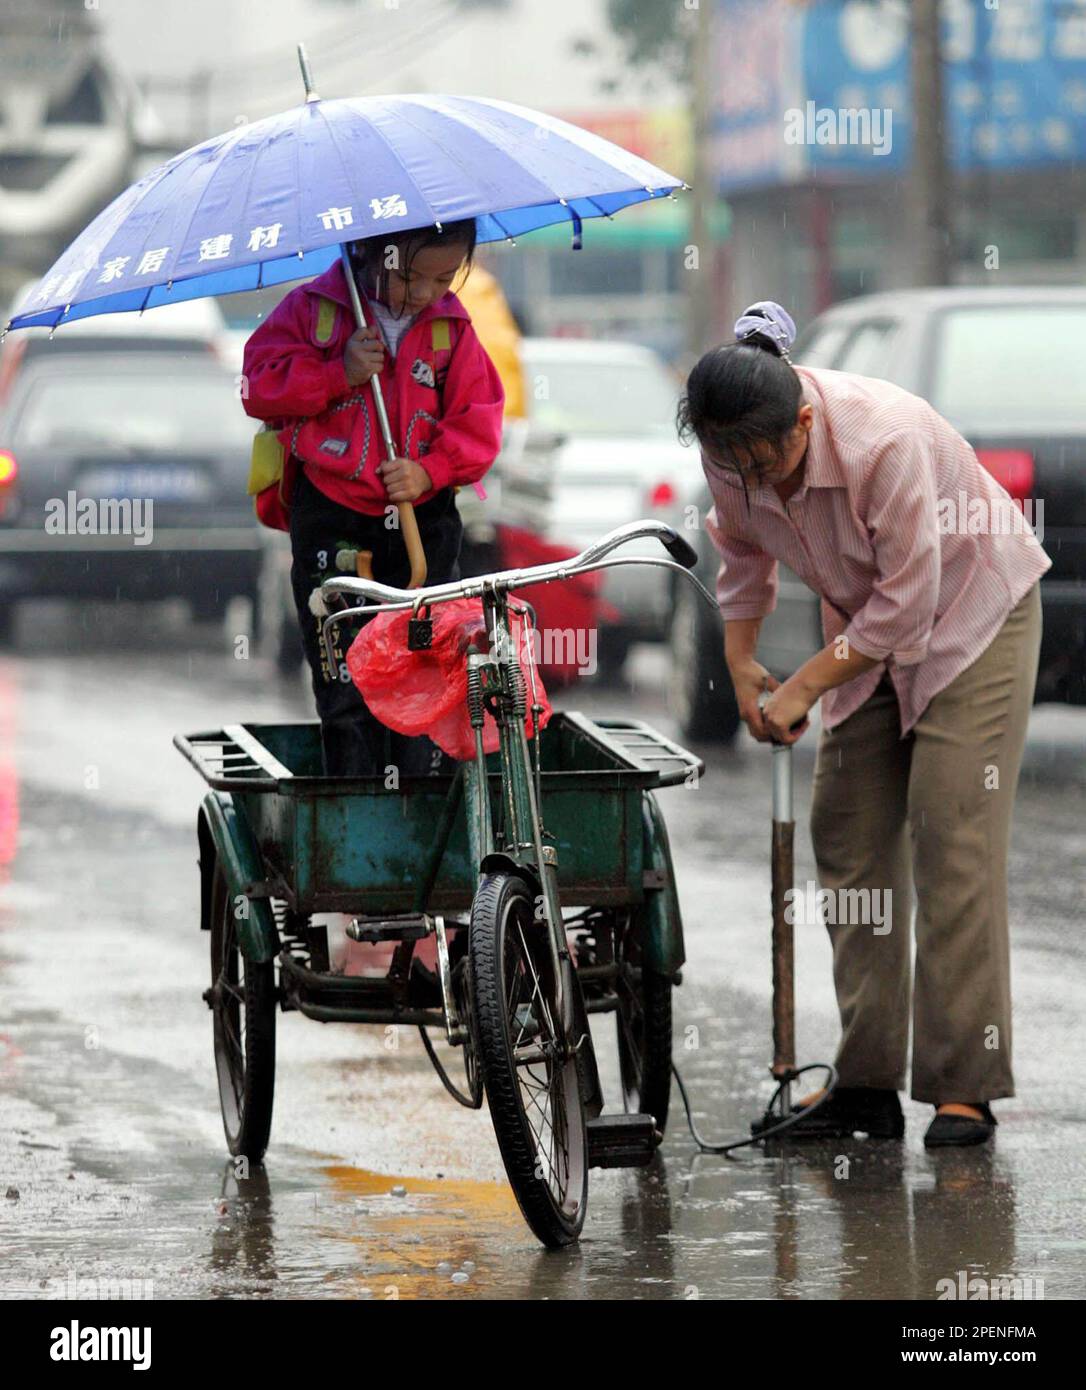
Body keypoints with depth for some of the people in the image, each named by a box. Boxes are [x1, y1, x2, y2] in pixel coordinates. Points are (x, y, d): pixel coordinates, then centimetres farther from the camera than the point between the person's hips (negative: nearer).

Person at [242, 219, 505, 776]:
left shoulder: (452, 327, 4)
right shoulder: (314, 308, -1)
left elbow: (477, 420, 4)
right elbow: (261, 386, -4)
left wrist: (431, 471, -13)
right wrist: (339, 375, -16)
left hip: (421, 517, 2)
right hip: (331, 517, -1)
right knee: (344, 683, 0)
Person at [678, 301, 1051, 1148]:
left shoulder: (884, 440, -35)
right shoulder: (732, 452, -15)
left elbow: (907, 601, -28)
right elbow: (742, 547, 8)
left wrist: (806, 687, -22)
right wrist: (741, 658, 1)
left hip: (975, 609, -6)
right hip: (870, 627, 7)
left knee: (953, 839, -15)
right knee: (848, 837, -1)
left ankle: (964, 1087, -15)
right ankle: (868, 1083, 3)